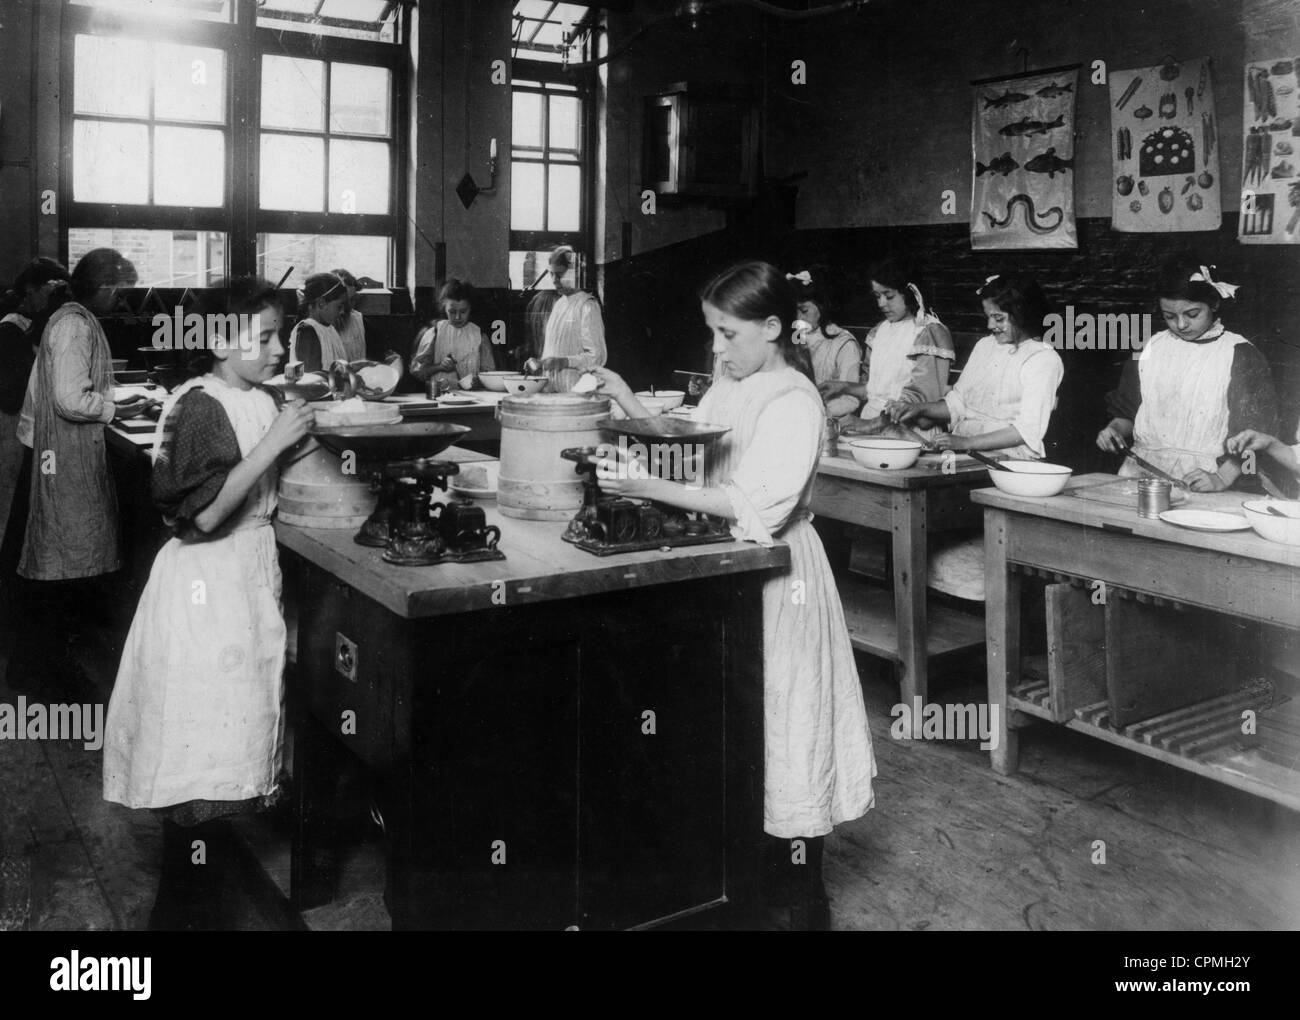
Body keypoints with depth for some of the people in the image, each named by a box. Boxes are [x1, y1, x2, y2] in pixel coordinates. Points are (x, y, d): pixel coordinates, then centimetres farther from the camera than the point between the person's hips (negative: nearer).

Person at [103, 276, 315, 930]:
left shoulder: (261, 402, 8)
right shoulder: (199, 408, -15)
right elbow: (202, 515, -23)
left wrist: (304, 432, 3)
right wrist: (272, 444, -23)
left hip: (253, 575, 8)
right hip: (206, 584, -8)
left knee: (234, 728, 16)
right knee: (200, 752, -3)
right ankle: (184, 909, 10)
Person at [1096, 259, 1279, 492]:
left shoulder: (1241, 355, 1)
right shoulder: (1153, 347, 14)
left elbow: (1253, 435, -4)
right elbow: (1127, 412, 21)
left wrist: (1222, 479, -18)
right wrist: (1115, 429, -1)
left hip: (1201, 479, -4)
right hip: (1141, 471, 4)